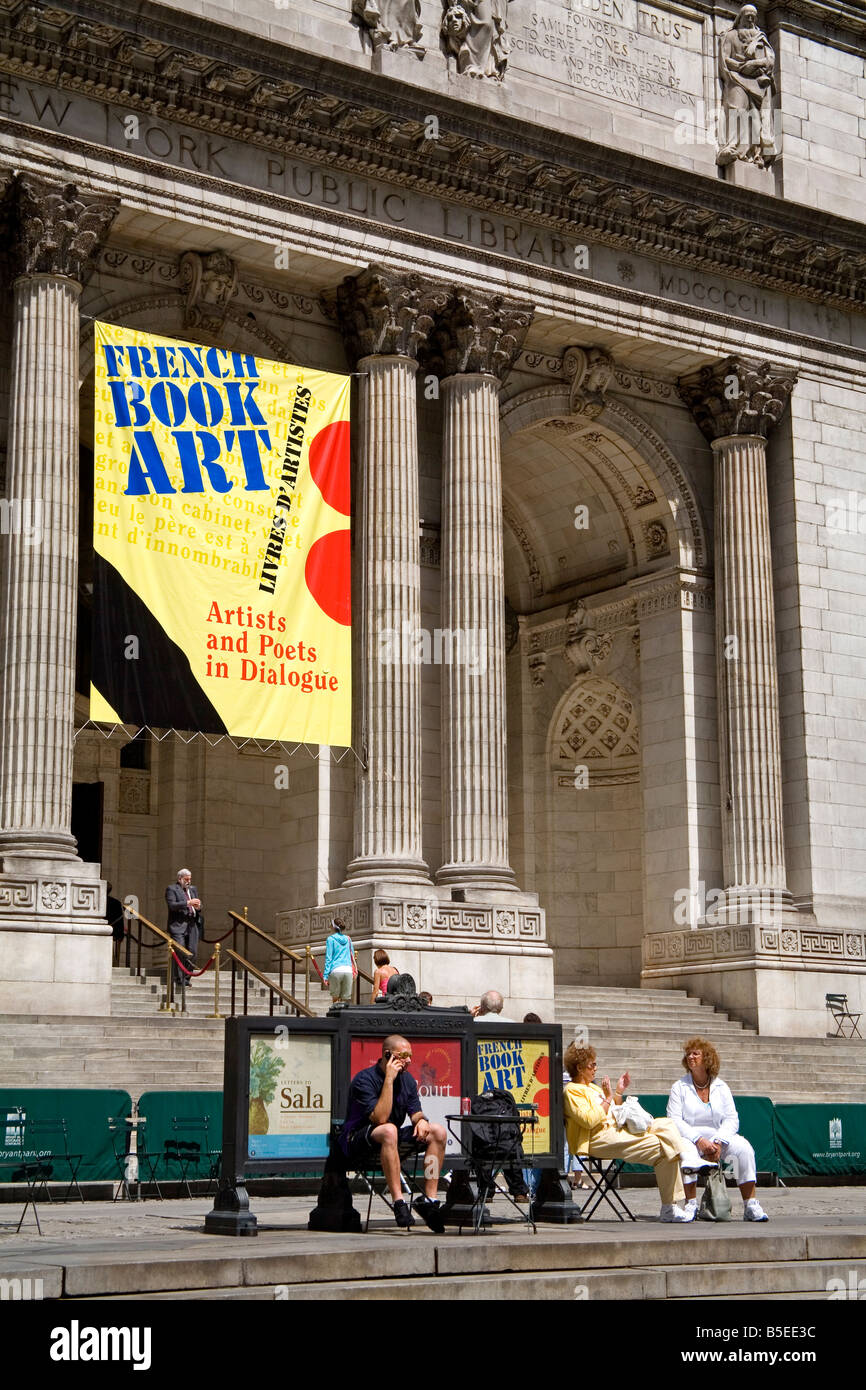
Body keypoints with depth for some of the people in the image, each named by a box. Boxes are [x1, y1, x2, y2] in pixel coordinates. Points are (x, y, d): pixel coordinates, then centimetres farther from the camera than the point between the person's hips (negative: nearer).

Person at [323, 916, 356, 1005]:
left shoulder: (331, 939, 2)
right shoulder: (348, 939, 13)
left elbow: (328, 958, -2)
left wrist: (325, 975, -1)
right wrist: (354, 970, 25)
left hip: (336, 970, -3)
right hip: (348, 970, 3)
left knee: (335, 998, 4)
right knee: (346, 999, 4)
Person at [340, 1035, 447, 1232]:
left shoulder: (407, 1080, 5)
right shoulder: (364, 1079, -19)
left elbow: (415, 1113, 7)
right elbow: (380, 1119, -29)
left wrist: (421, 1120, -17)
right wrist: (389, 1079, -29)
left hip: (392, 1141, 7)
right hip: (357, 1145, -7)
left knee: (437, 1132, -10)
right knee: (389, 1130, -39)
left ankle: (429, 1199, -13)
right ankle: (398, 1202, -40)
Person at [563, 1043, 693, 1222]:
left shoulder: (593, 1087, 28)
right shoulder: (572, 1091, -2)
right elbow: (589, 1121, -17)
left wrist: (619, 1093, 19)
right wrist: (608, 1099, -11)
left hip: (617, 1129, 10)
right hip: (600, 1138, -10)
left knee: (666, 1125, -9)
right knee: (661, 1149, -22)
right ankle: (669, 1208, -18)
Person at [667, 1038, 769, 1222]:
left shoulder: (721, 1087, 11)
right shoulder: (679, 1087, 6)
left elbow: (732, 1119, 2)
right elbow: (674, 1120, -6)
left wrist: (718, 1141, -17)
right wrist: (698, 1140, -20)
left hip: (718, 1138, 2)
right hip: (690, 1138, -2)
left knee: (743, 1147, -27)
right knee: (686, 1150, -37)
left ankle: (750, 1205, -24)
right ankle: (691, 1203, -34)